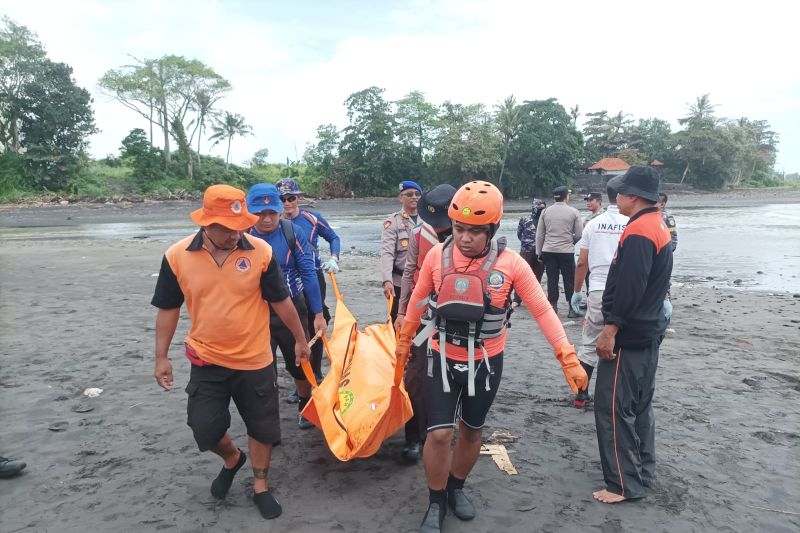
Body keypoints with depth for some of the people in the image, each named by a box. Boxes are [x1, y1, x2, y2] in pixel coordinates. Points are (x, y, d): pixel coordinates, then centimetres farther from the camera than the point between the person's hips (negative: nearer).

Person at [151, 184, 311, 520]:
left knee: (262, 426, 11)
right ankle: (232, 459, 41)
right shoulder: (177, 256, -10)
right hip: (207, 362, 1)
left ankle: (260, 485, 34)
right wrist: (162, 357, 2)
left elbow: (281, 301, -3)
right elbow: (168, 309, 1)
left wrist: (300, 339, 5)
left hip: (255, 360, 0)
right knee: (205, 429, 7)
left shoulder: (260, 252, -13)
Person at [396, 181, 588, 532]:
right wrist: (404, 341, 15)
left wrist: (568, 359, -15)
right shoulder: (437, 255, -11)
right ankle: (436, 503, 22)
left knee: (471, 431, 17)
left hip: (486, 363, 0)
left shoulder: (510, 263, -15)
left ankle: (456, 488, 43)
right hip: (442, 360, 0)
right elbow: (418, 300, 4)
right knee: (439, 434, -3)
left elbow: (542, 311, -11)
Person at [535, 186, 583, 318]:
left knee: (552, 280, 9)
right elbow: (579, 235, -2)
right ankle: (572, 309, 7)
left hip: (548, 251, 3)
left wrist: (539, 252, 12)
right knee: (569, 280, 4)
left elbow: (539, 234, 6)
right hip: (566, 251, -3)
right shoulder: (573, 212, -3)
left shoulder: (545, 212, 4)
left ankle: (553, 307, 13)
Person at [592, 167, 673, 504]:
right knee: (639, 404, 18)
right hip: (649, 331, 10)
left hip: (628, 335, -10)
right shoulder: (658, 226, 13)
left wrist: (610, 330, -22)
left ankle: (625, 484, 5)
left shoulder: (638, 232, -20)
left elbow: (628, 289, -25)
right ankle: (642, 471, 29)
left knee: (612, 407, -3)